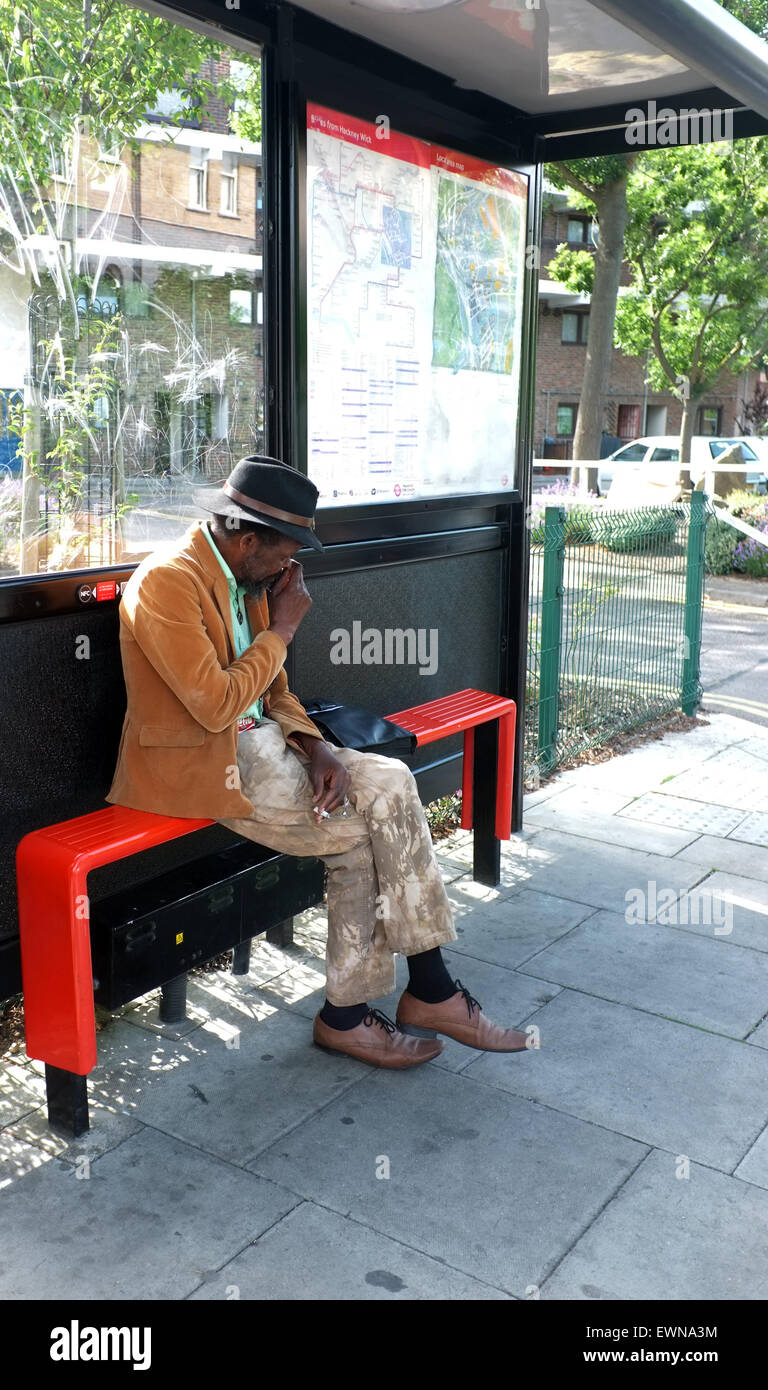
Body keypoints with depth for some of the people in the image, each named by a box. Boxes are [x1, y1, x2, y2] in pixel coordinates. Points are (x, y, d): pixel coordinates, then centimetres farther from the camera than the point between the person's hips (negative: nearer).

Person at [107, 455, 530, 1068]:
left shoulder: (246, 578, 8)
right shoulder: (166, 582, -20)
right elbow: (217, 706, -24)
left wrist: (315, 747, -6)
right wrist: (281, 629, -13)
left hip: (256, 741, 8)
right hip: (198, 762, -8)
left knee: (389, 784, -11)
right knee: (365, 830, -15)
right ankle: (430, 991, 7)